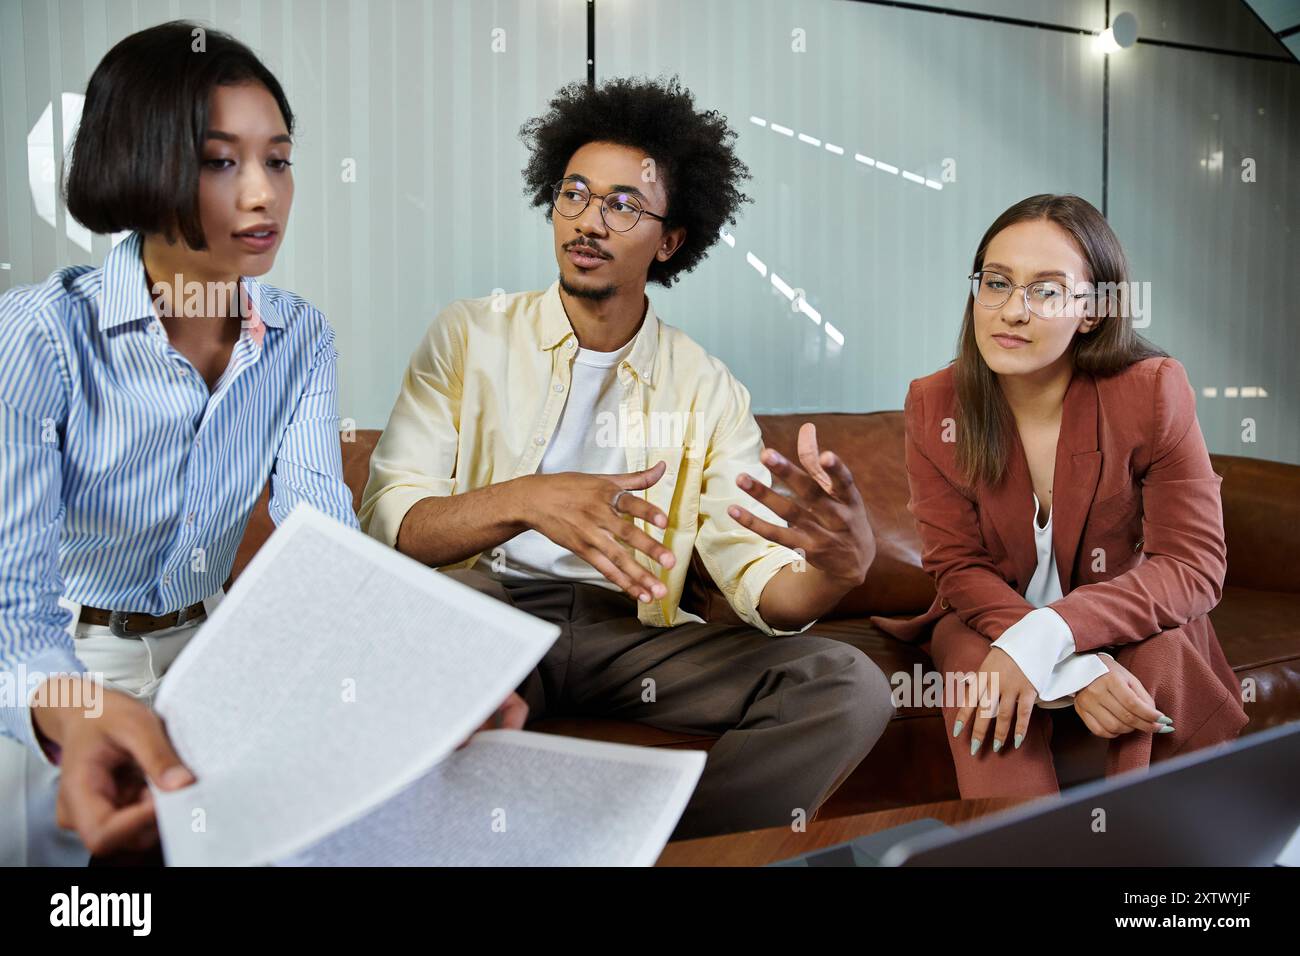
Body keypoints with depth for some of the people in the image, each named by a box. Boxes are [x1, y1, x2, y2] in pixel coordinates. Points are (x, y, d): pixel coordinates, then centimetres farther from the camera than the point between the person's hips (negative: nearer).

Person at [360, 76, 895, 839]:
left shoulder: (707, 390, 8)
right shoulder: (469, 337, 4)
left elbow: (763, 586, -2)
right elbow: (388, 519, -8)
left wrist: (838, 563, -27)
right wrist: (522, 500, -28)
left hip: (629, 632, 2)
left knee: (849, 686, -20)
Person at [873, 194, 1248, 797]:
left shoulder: (1153, 391, -17)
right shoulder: (934, 406, -12)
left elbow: (1193, 564, -19)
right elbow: (957, 565, -11)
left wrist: (1045, 637, -35)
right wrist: (1074, 671, -29)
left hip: (1128, 626, 0)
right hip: (987, 620, 0)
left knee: (1161, 651, -33)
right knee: (973, 667, -33)